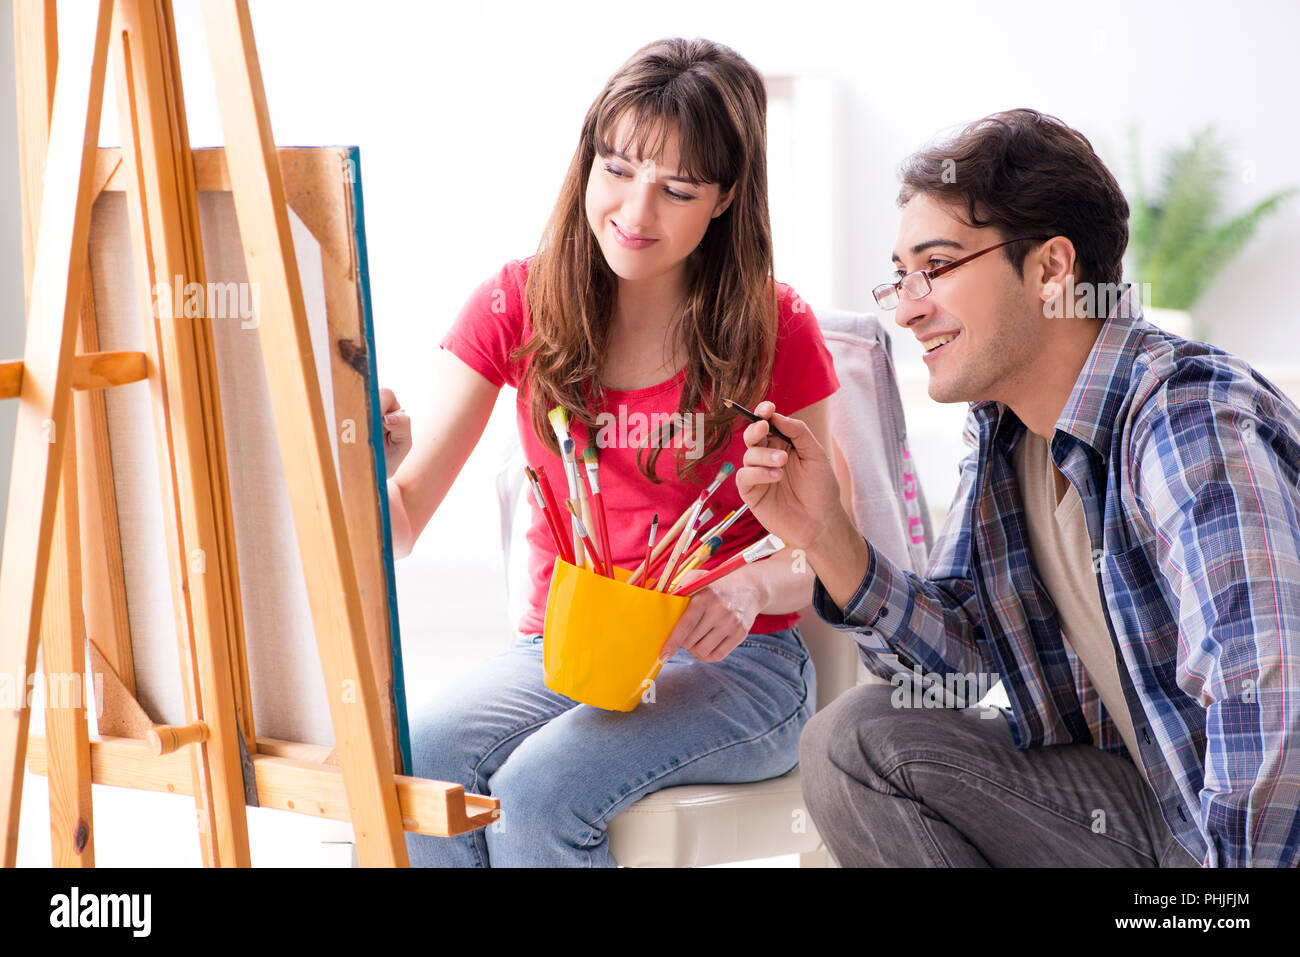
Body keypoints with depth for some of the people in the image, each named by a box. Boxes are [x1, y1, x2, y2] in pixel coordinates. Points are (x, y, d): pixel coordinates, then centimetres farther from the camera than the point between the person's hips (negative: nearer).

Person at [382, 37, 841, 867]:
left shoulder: (777, 330, -4)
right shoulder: (516, 306, 1)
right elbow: (400, 527, -4)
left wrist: (752, 587, -23)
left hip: (732, 666, -2)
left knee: (537, 792, -30)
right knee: (408, 766, -28)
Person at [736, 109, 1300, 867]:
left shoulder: (1194, 425, -24)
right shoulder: (1002, 430, 3)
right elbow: (960, 640, 10)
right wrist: (828, 538, -4)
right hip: (1140, 791, 7)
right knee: (857, 739, -7)